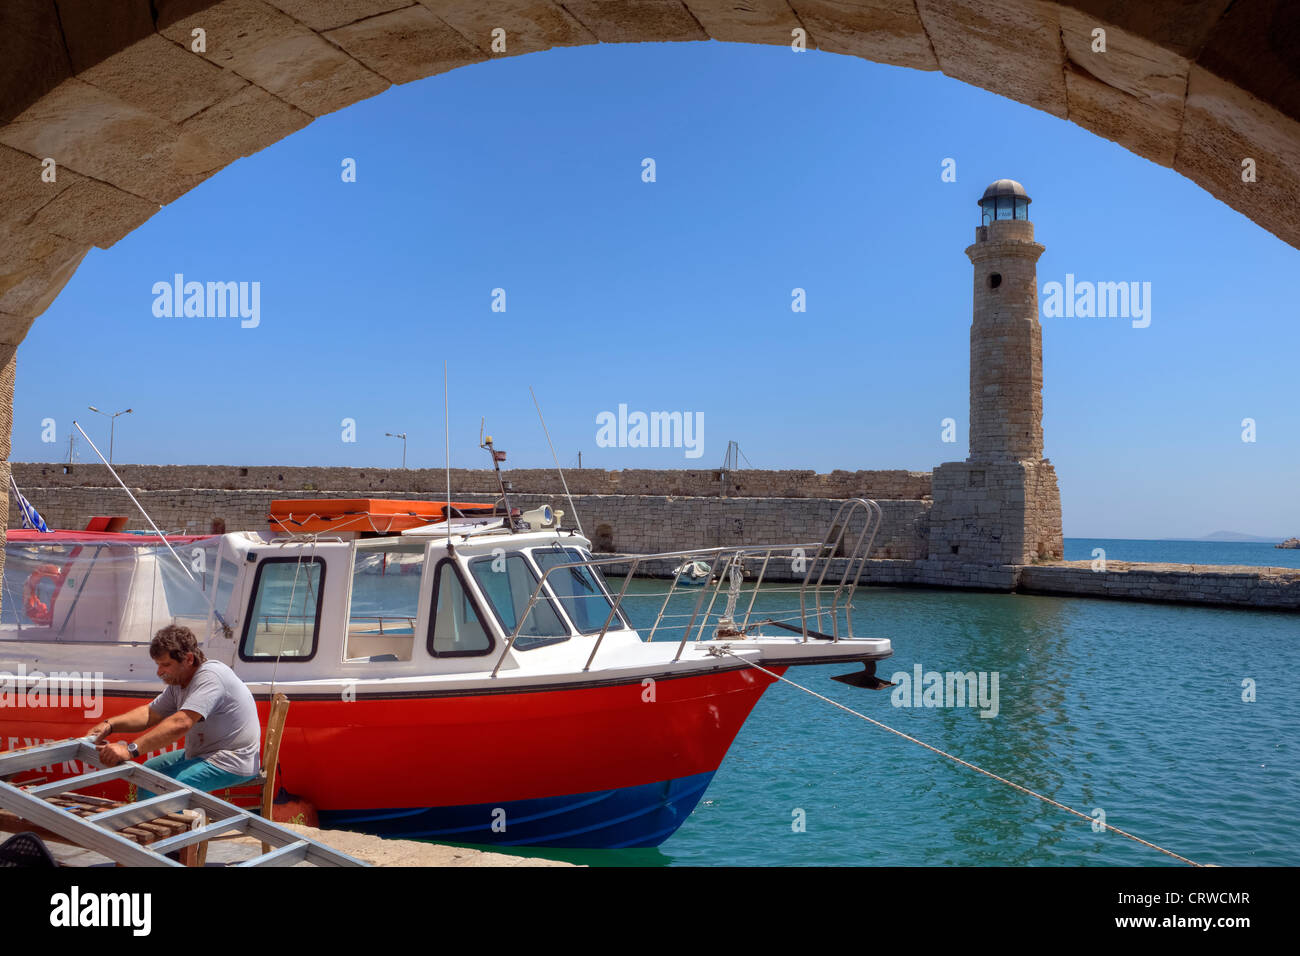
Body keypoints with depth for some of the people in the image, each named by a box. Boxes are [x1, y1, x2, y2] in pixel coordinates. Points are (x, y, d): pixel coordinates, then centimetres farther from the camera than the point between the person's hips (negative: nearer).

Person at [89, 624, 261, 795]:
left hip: (231, 763, -11)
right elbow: (150, 713, 15)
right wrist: (109, 725, -3)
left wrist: (130, 750, -37)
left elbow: (180, 724, -33)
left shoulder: (210, 676, -23)